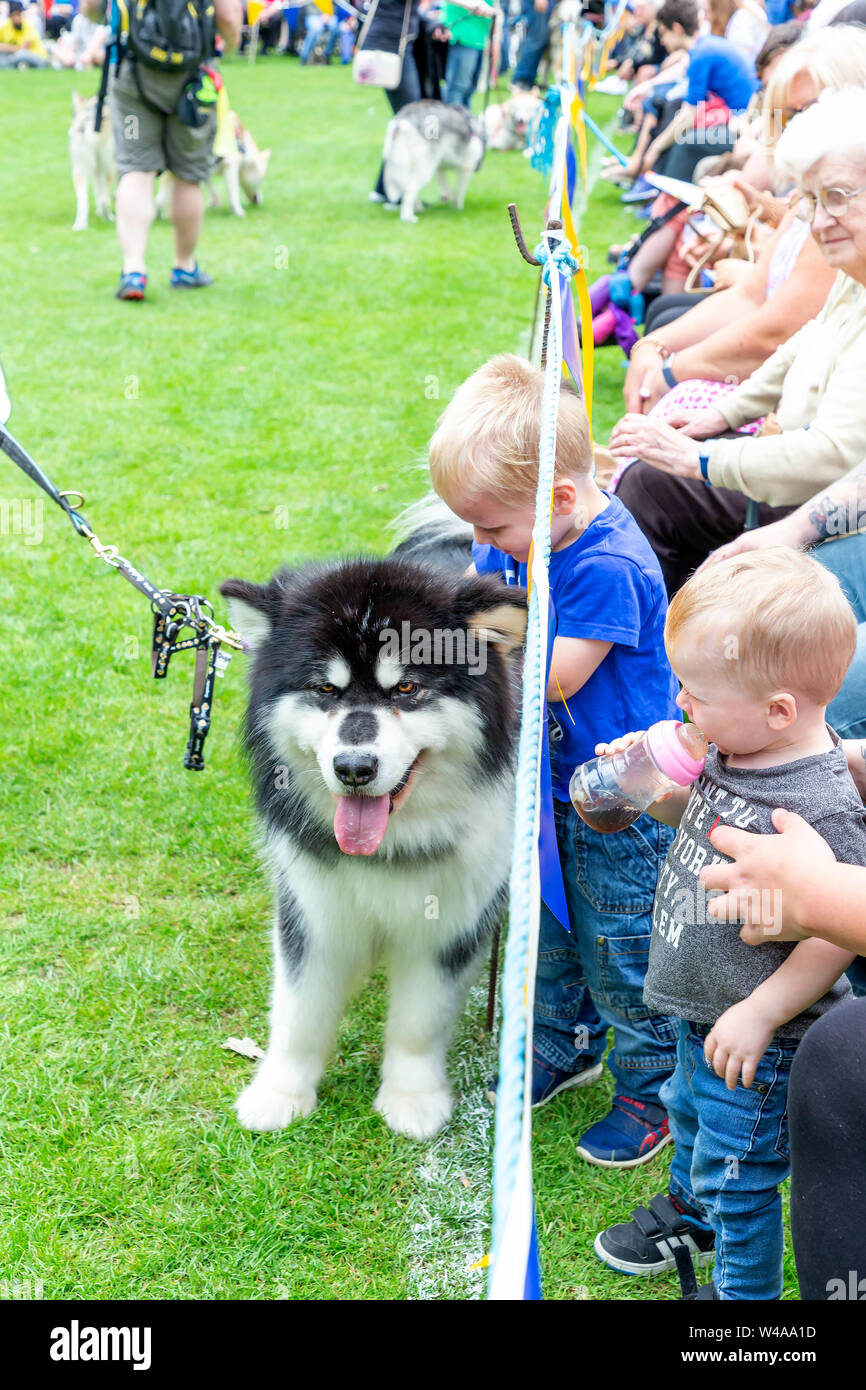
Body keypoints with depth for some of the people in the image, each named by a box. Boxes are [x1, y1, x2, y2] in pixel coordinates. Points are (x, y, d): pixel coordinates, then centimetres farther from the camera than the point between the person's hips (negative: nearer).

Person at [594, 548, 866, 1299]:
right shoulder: (735, 752, -7)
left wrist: (759, 1015, -23)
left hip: (758, 1039, -9)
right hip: (701, 1010, 9)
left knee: (737, 1176, 11)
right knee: (690, 1113, 33)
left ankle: (743, 1289, 35)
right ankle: (689, 1211, 61)